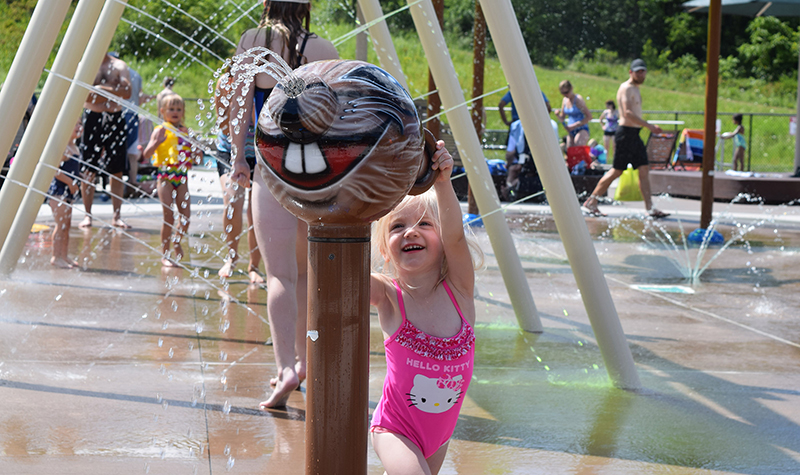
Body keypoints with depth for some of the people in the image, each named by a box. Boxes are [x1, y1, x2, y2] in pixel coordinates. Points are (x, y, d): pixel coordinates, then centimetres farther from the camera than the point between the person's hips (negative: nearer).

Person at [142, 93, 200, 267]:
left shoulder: (186, 132, 10)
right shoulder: (160, 131, -4)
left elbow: (193, 155, 18)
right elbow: (147, 154, -12)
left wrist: (197, 154, -3)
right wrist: (157, 142, -27)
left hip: (182, 176, 4)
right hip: (165, 175, -4)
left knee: (186, 214, 2)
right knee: (169, 215, -8)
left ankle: (177, 241, 29)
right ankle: (165, 254, 2)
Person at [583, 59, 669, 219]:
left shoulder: (635, 89, 20)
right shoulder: (626, 88, -12)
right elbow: (628, 113, -24)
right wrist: (649, 126, -27)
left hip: (634, 134, 10)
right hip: (626, 133, -10)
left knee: (644, 170, 3)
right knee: (616, 171, -6)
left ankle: (650, 208, 1)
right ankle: (591, 202, 3)